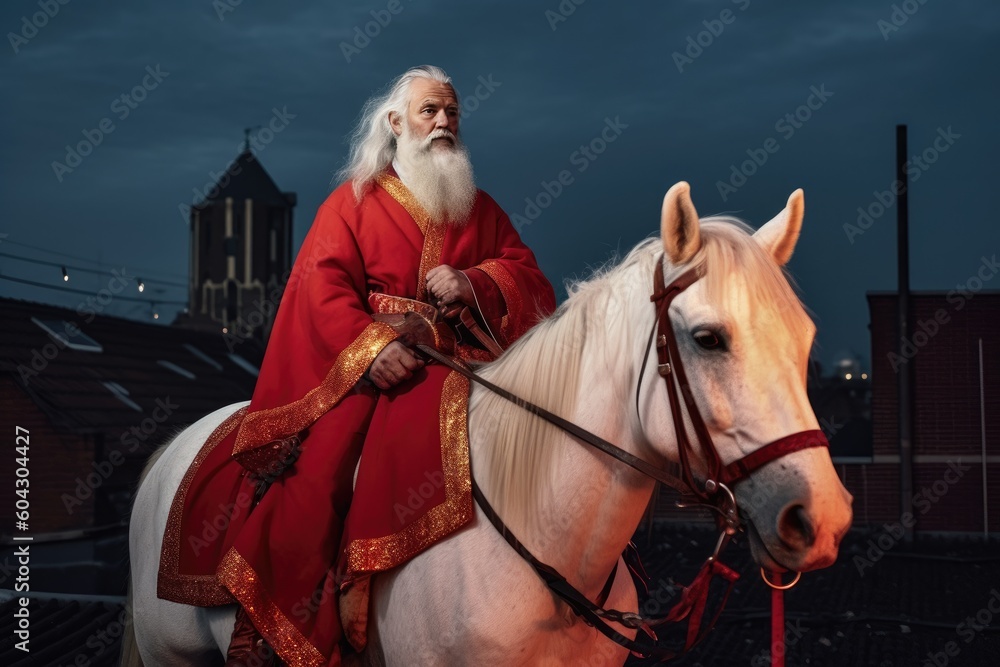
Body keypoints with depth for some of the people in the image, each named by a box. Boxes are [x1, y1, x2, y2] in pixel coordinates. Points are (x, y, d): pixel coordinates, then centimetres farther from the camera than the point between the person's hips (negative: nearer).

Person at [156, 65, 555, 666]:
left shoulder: (482, 211, 20)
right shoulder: (354, 200, 10)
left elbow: (529, 278, 14)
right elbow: (324, 286, -2)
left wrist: (475, 283, -8)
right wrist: (370, 349, -20)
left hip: (459, 364, 3)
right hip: (363, 367, -3)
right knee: (314, 471, -23)